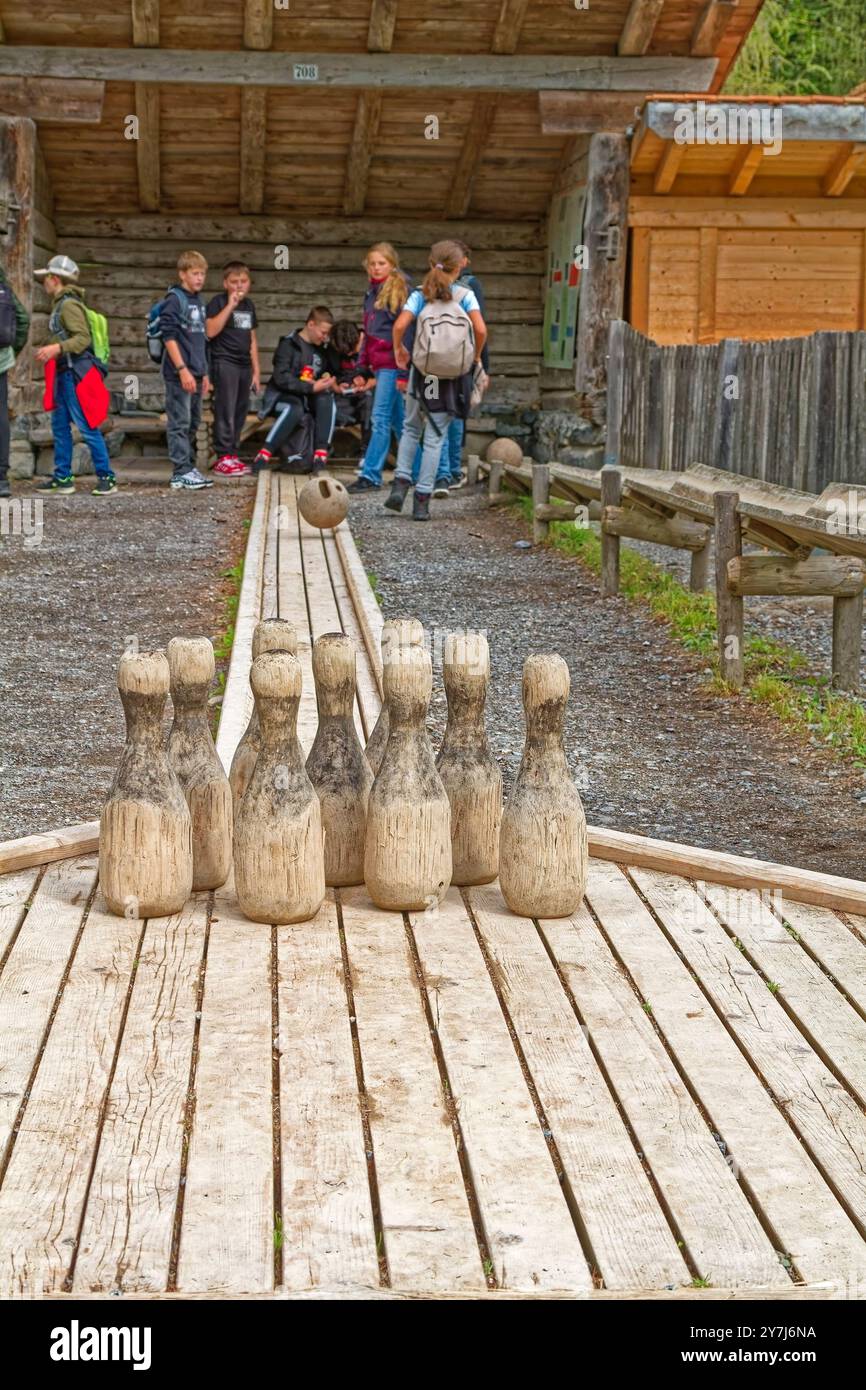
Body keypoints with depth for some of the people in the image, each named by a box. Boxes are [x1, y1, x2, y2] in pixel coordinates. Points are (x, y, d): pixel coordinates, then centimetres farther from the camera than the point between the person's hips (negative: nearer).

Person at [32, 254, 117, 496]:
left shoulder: (69, 304, -13)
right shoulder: (60, 304, 18)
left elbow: (83, 338, -22)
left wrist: (57, 348, -31)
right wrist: (46, 349, 18)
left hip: (75, 373, -10)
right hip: (63, 373, 10)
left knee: (86, 426, -10)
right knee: (59, 426, 10)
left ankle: (106, 477, -7)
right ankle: (62, 478, 14)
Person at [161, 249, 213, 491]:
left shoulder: (198, 301, 16)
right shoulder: (174, 299, -9)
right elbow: (169, 335, -16)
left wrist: (204, 372, 21)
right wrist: (183, 370, -20)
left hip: (196, 373, 8)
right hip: (179, 373, -8)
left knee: (193, 422, 12)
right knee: (180, 423, -7)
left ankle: (189, 467, 20)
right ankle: (181, 473, -7)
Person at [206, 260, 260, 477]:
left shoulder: (249, 305, 16)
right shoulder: (218, 302, -4)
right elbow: (211, 331, -20)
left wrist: (256, 371, 19)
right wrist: (230, 305, -18)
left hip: (244, 365, 7)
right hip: (224, 363, -7)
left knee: (240, 412, 8)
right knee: (225, 411, -10)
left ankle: (233, 455, 14)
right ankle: (223, 457, -8)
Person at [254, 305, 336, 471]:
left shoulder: (321, 348, 13)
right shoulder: (289, 344, -7)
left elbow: (327, 371, 28)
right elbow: (281, 378, -17)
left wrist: (327, 380, 1)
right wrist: (312, 387, -23)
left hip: (309, 398, 5)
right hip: (285, 395, -5)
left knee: (327, 400, -28)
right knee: (294, 409, -39)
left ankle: (321, 453, -32)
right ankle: (264, 454, -33)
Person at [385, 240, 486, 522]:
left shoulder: (420, 294, 0)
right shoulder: (465, 295, -4)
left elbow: (400, 325, -13)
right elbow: (480, 330, -16)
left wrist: (398, 349, 5)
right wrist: (475, 356, 2)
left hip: (422, 369, 1)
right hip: (452, 374, -1)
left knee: (411, 428, 19)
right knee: (435, 437, 4)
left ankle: (400, 483, 5)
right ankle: (422, 500, 3)